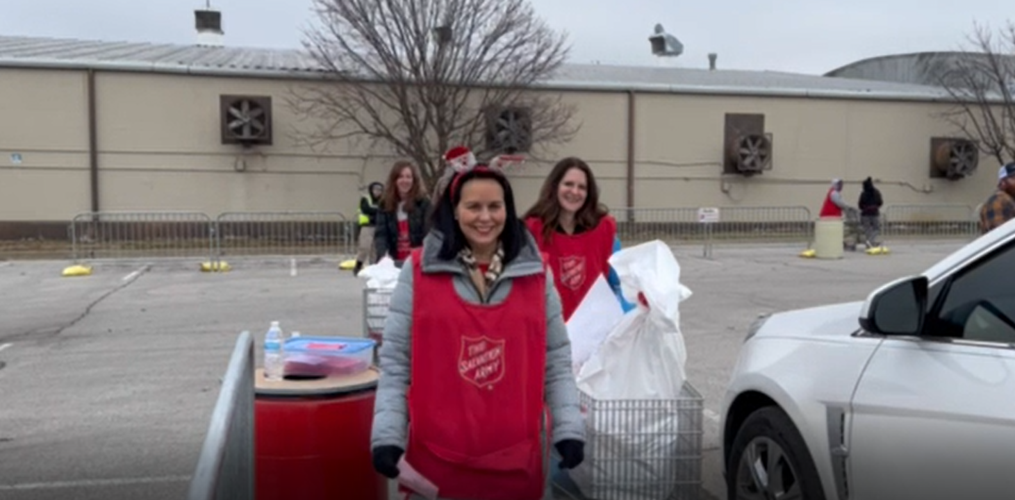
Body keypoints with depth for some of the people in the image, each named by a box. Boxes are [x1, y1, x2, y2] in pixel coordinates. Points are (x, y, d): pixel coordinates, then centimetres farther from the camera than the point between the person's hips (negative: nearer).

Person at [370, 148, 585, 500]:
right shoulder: (419, 270, -2)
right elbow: (395, 360, -1)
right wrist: (387, 435, -7)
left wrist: (569, 428, -3)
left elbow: (556, 360, 5)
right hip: (437, 453, -1)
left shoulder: (536, 273, 2)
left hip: (518, 454, 2)